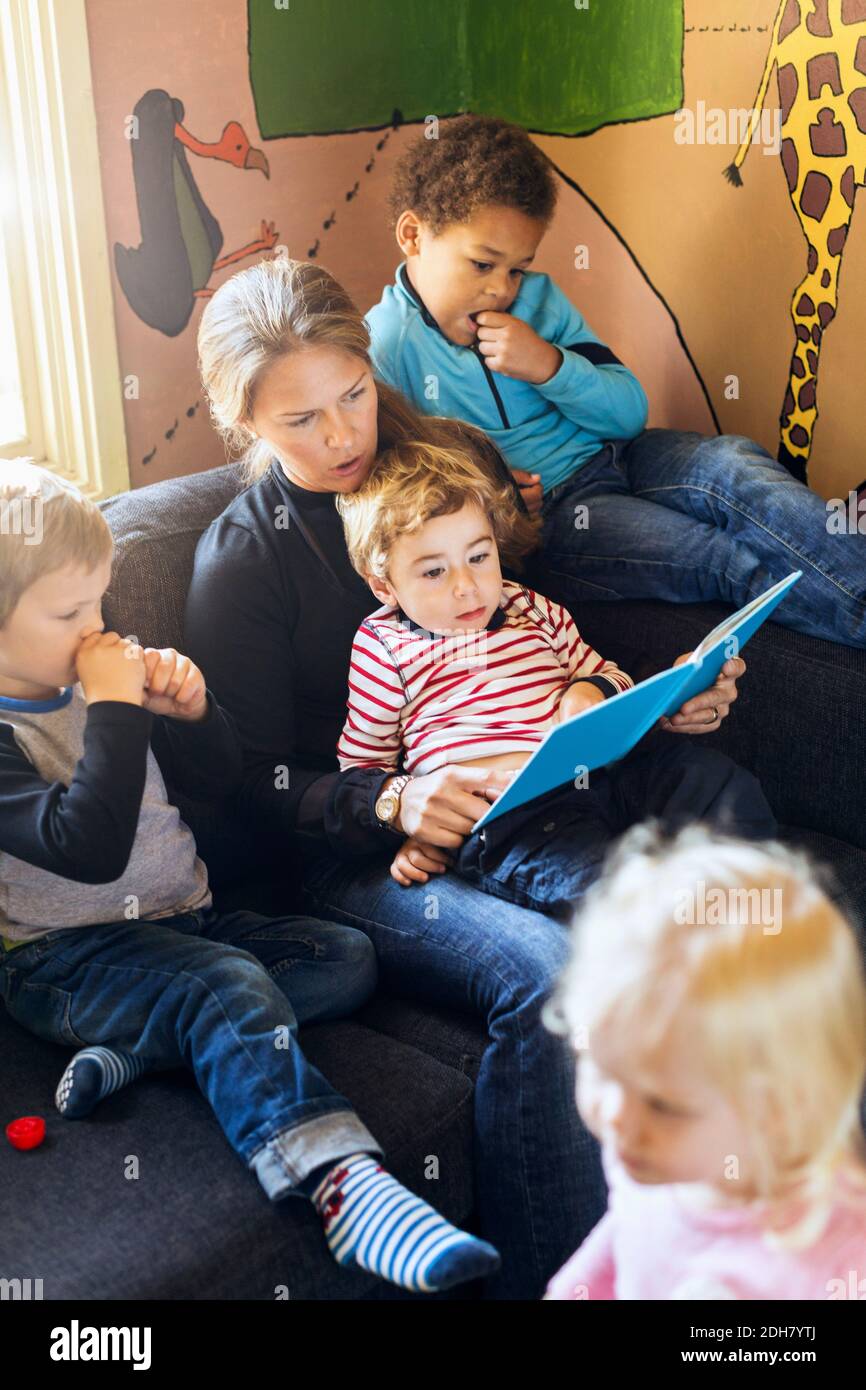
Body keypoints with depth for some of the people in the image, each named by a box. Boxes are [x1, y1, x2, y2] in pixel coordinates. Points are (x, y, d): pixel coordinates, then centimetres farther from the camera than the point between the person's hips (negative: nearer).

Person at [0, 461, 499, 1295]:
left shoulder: (93, 683, 9)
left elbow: (221, 780, 16)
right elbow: (89, 848, -29)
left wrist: (191, 711, -4)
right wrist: (116, 712, -26)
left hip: (178, 920, 8)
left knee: (346, 958, -8)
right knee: (231, 987, -34)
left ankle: (134, 1048, -22)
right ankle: (342, 1183, -47)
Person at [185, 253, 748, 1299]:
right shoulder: (240, 562, -2)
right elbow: (256, 790, -3)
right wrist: (391, 800, -21)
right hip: (356, 859, -4)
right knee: (544, 972, -33)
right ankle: (541, 1277, -18)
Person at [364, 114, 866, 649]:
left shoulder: (538, 298, 9)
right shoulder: (383, 349, -7)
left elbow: (630, 414, 5)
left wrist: (552, 366, -12)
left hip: (614, 460, 5)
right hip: (539, 516, -5)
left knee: (731, 460, -24)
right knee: (731, 559, -24)